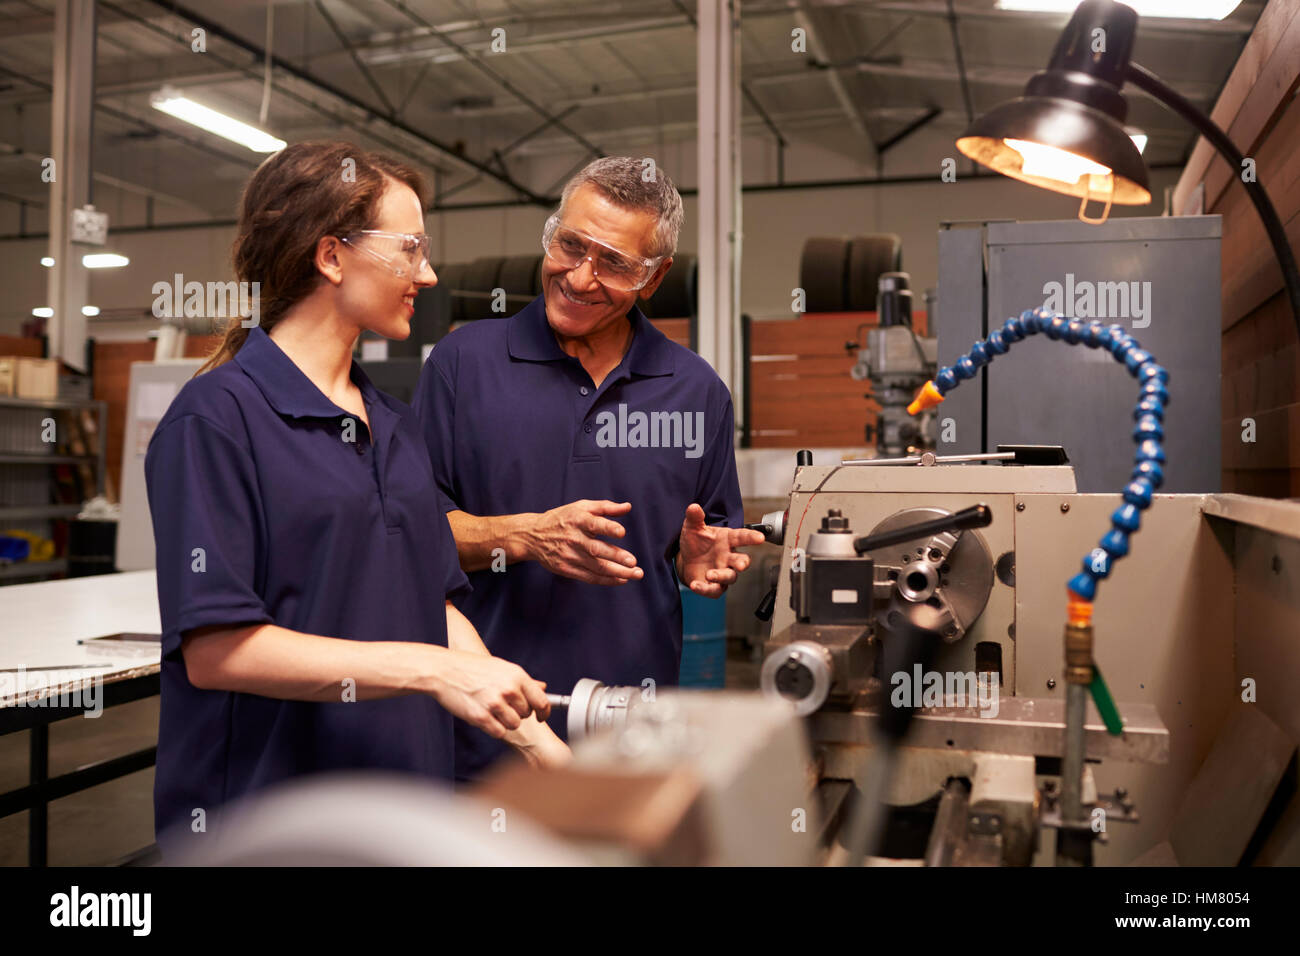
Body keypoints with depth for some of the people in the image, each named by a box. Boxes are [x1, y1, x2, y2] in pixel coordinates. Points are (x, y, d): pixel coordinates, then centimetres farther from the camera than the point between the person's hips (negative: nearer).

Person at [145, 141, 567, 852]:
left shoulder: (395, 426, 10)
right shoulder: (218, 415, -13)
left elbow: (436, 608, 9)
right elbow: (214, 649, -19)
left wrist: (538, 741, -1)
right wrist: (428, 668, -22)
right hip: (263, 814, -6)